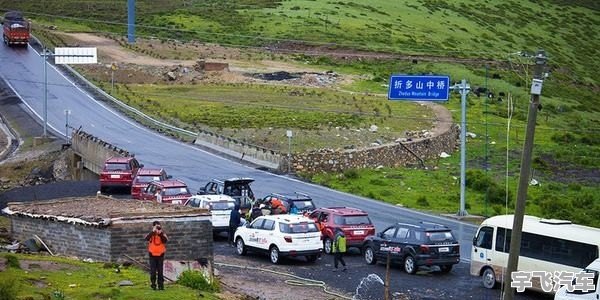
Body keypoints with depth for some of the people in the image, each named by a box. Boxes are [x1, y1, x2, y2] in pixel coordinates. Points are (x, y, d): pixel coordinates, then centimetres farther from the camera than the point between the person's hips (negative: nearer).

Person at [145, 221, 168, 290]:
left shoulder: (162, 234, 2)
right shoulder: (151, 234, 0)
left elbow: (165, 240, -16)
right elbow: (147, 238, -22)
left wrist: (160, 233, -24)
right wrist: (153, 231, -30)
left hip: (160, 255, 1)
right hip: (152, 255, -1)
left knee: (160, 271, 4)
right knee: (153, 271, 0)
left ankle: (161, 284, 9)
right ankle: (153, 284, 8)